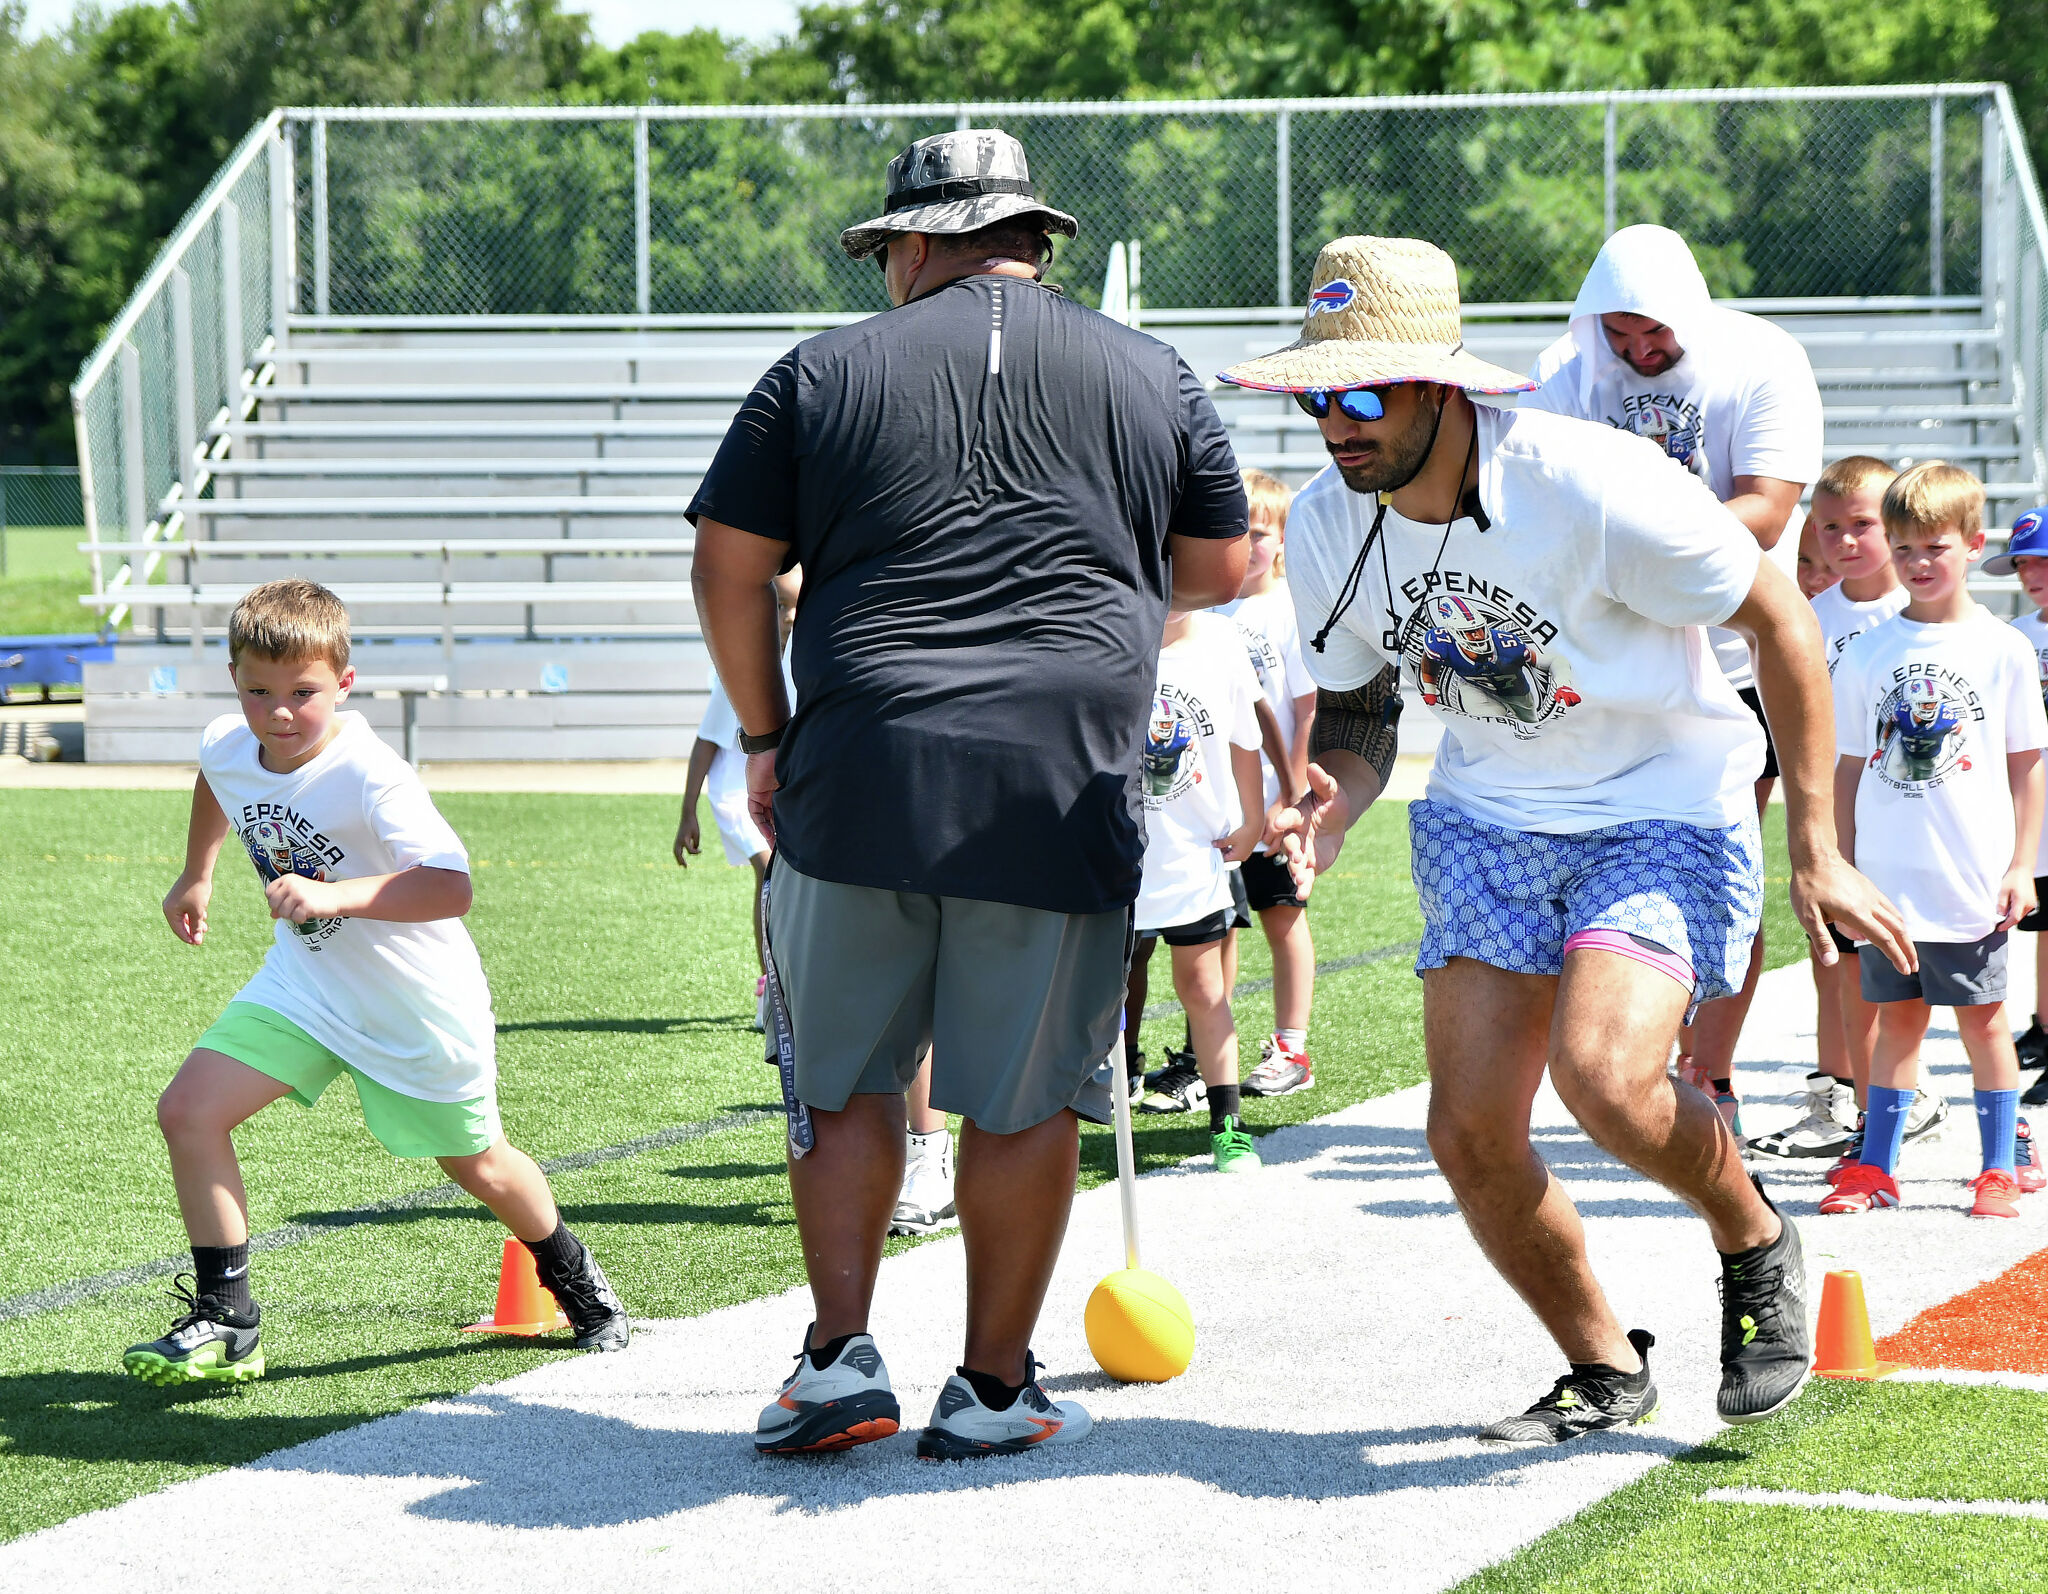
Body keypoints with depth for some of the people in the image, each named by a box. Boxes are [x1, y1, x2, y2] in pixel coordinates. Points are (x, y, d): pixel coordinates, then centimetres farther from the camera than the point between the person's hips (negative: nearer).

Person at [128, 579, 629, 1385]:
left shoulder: (370, 779, -33)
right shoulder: (226, 746, -13)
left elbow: (451, 887, -45)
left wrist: (334, 896, -55)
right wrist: (196, 875, 26)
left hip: (418, 1002, -5)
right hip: (306, 981, 5)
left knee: (475, 1163, 16)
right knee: (188, 1109, -14)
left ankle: (572, 1275, 47)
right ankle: (224, 1320, -4)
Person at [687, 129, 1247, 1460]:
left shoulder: (825, 373, 8)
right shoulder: (1151, 375, 12)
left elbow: (728, 570, 8)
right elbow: (1220, 573, 19)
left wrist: (765, 735, 19)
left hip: (857, 780, 0)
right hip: (1063, 787, 0)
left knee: (845, 1082, 14)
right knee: (1023, 1099, 8)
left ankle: (839, 1358, 8)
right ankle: (993, 1387, 13)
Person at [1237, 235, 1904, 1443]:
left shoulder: (1595, 485, -27)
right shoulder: (1327, 527, -9)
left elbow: (1780, 619, -15)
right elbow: (1358, 709, 8)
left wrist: (1816, 850, -15)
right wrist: (1332, 815, -16)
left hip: (1667, 809, -5)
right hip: (1487, 818, 6)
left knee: (1604, 1077, -28)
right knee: (1471, 1134, -5)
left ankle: (1756, 1242, 5)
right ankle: (1607, 1372, 19)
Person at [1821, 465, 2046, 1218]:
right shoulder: (1868, 653, 4)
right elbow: (1849, 768, 10)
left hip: (1973, 881, -2)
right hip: (1887, 876, 2)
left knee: (1983, 1017, 5)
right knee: (1896, 1017, 8)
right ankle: (1874, 1167, 14)